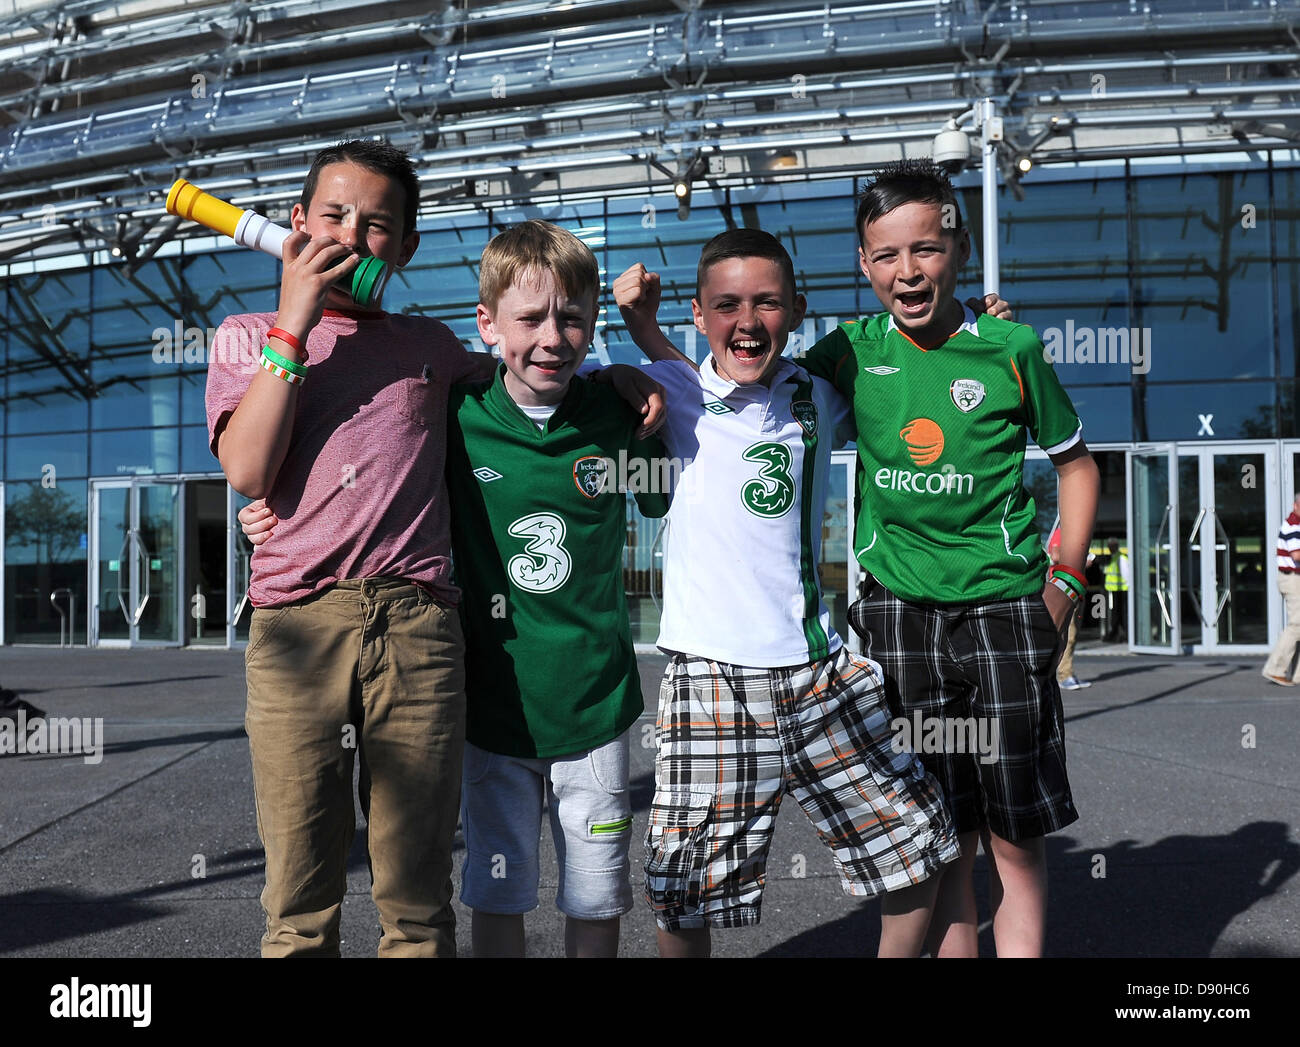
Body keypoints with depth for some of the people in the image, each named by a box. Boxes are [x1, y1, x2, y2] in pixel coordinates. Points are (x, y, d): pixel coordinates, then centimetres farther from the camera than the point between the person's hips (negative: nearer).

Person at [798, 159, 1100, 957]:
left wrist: (1065, 581, 3)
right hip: (899, 608, 1)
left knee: (1016, 833, 4)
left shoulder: (1010, 349, -2)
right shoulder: (851, 352, 2)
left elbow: (1077, 464, 11)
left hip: (1004, 605, -1)